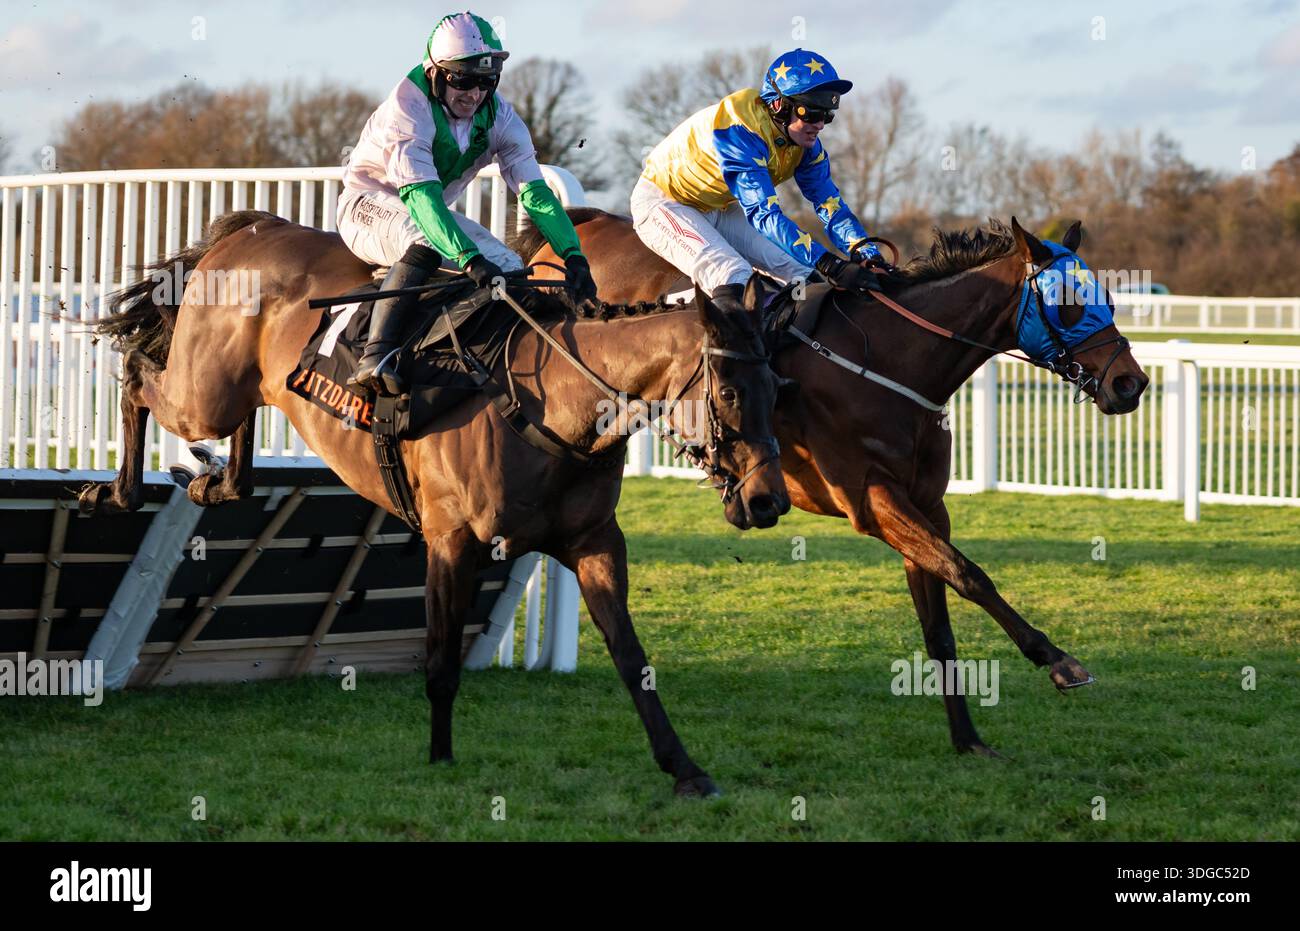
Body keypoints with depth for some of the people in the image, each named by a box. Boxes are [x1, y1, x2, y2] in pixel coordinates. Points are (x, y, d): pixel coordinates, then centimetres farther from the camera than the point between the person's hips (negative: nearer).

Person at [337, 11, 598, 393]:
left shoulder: (497, 115, -11)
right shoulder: (408, 105, -29)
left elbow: (534, 190, -15)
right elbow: (419, 194, -40)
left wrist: (574, 256, -30)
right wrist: (470, 259, -52)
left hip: (433, 211, 7)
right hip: (368, 204, -7)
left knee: (510, 271, -9)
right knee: (426, 243, -37)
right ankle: (374, 357, -43)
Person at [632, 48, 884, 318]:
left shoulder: (804, 139, -11)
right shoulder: (740, 129, -35)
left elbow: (830, 204, -9)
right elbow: (764, 215, -42)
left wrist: (869, 256, -26)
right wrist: (830, 265, -50)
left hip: (721, 210, 8)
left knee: (802, 269, -7)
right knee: (732, 275, -33)